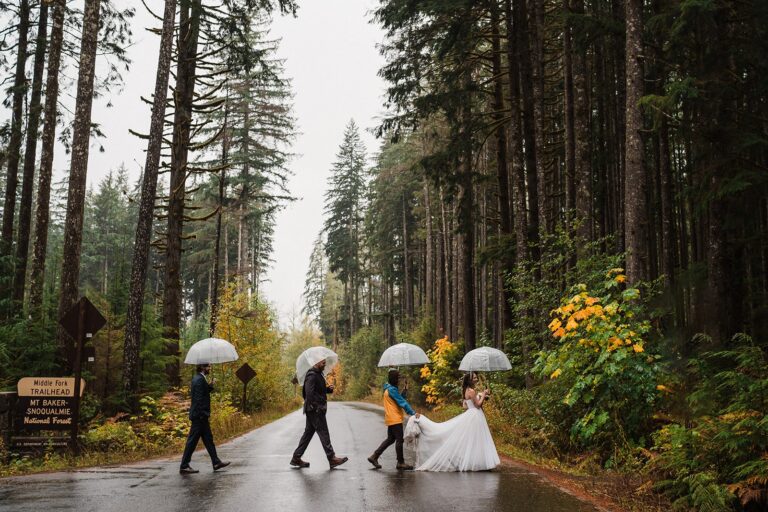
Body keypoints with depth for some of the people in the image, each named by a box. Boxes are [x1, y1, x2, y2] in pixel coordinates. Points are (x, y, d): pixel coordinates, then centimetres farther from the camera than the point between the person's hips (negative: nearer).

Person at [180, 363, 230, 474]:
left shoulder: (200, 378, 14)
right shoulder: (199, 380, -18)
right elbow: (198, 399, -22)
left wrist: (210, 386, 6)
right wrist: (202, 415, -21)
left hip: (201, 415, 10)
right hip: (199, 415, -10)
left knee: (208, 439, 14)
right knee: (192, 440, -4)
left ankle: (216, 462, 20)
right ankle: (184, 466, 3)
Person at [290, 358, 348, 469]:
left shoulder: (318, 374, 17)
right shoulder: (312, 375, -15)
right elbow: (309, 392, -25)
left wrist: (328, 389, 8)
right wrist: (314, 405, -25)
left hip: (315, 410, 10)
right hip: (315, 410, -10)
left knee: (308, 433, 12)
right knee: (323, 433, -6)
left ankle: (296, 458, 16)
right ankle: (331, 458, -3)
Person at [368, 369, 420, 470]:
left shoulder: (388, 388, 15)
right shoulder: (392, 390, -16)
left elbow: (400, 399, 13)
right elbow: (402, 402, -20)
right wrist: (413, 412, -22)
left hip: (391, 419, 10)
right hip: (395, 419, -10)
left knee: (390, 439, 15)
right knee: (399, 440, -4)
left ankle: (374, 457, 17)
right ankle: (400, 462, 1)